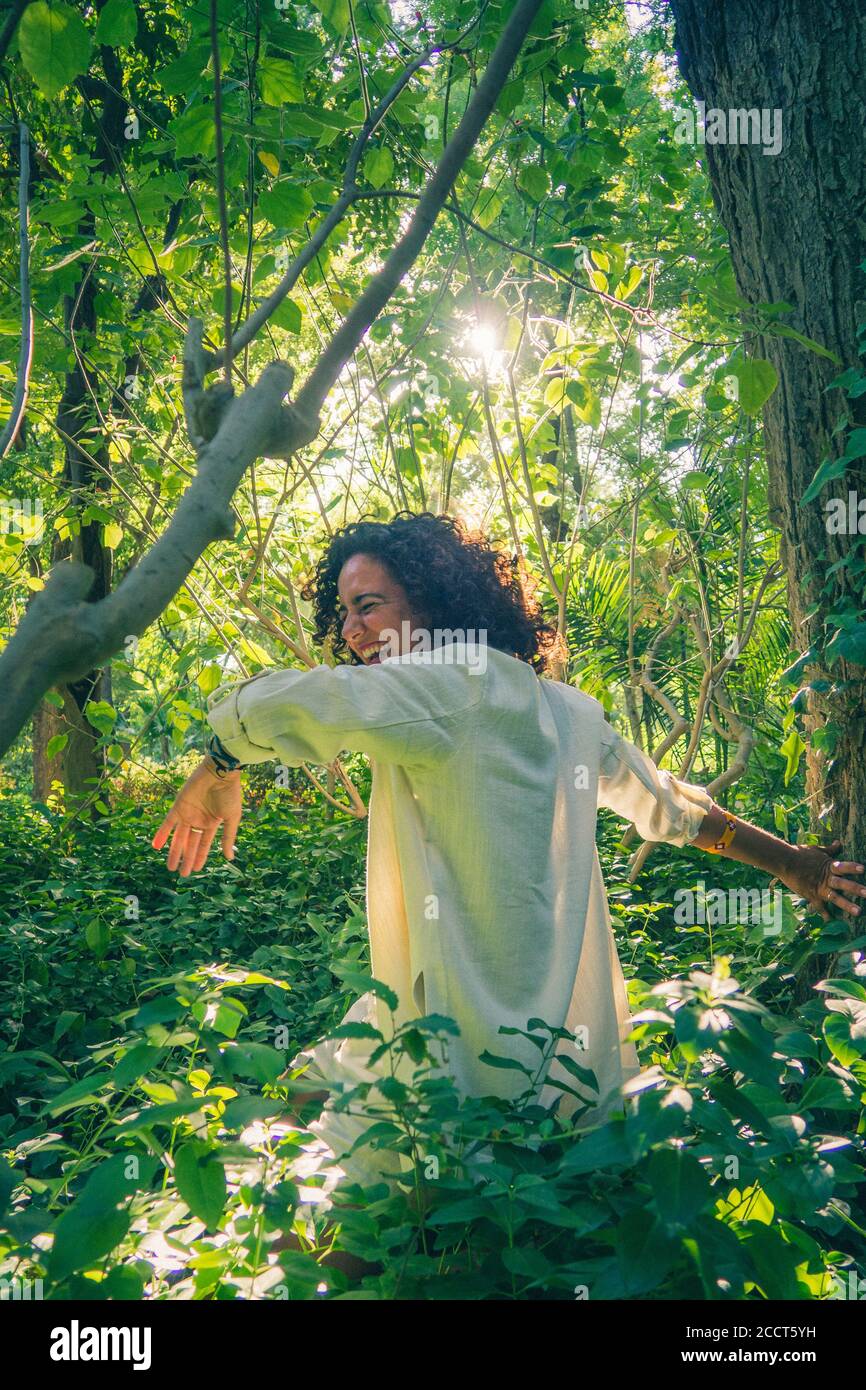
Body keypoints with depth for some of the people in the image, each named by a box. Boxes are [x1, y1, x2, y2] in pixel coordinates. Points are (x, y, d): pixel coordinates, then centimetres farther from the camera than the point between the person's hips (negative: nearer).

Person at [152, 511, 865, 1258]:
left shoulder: (453, 684, -14)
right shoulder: (561, 708, 12)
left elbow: (274, 706, -24)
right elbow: (673, 806, 23)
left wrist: (217, 774, -1)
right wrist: (790, 863, 39)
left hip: (470, 1067, -8)